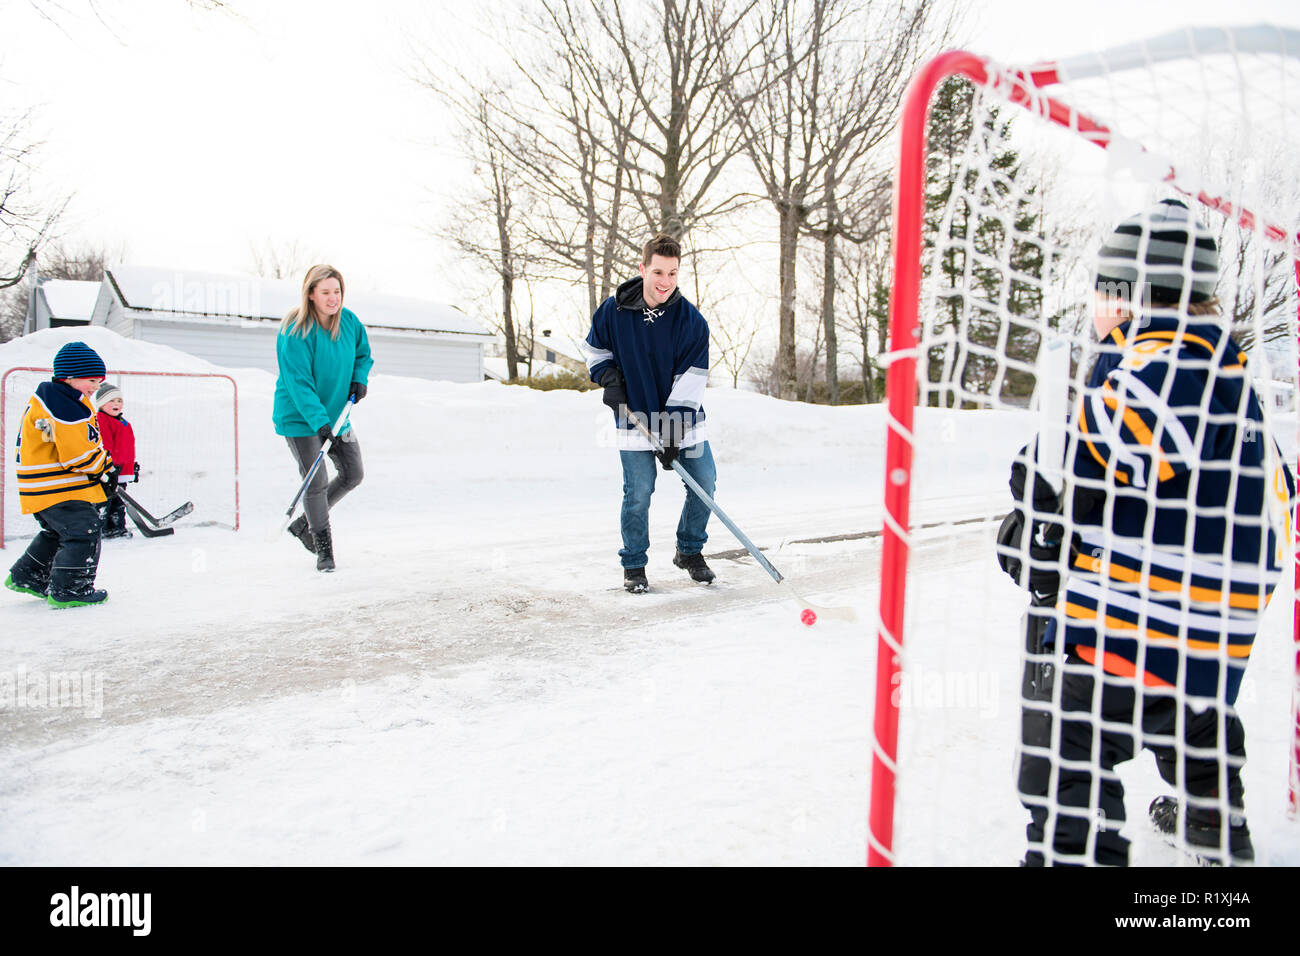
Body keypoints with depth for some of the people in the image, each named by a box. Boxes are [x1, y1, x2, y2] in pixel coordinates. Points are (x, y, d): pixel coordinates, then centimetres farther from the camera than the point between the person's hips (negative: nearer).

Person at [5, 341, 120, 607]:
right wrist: (106, 469, -9)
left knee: (58, 531, 25)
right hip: (57, 488, -11)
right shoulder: (63, 405, -19)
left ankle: (26, 577, 37)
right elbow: (78, 452, -24)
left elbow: (84, 443, 24)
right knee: (83, 531, -9)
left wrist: (105, 469, 16)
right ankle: (69, 590, -5)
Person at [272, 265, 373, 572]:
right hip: (299, 417, -6)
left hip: (337, 413, 7)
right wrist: (319, 421, -33)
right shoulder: (295, 332, -21)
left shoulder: (349, 321, -3)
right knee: (316, 482, -5)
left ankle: (304, 523, 29)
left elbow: (363, 353, 16)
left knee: (353, 474, 10)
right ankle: (323, 546, 13)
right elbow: (298, 382, -24)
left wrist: (359, 379, -3)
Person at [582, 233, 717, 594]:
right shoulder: (613, 310, -9)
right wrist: (609, 378, -8)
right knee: (639, 492, -5)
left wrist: (672, 434, -19)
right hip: (635, 416, -1)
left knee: (704, 482, 1)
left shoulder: (691, 320, -12)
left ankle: (689, 551, 23)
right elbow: (594, 349, 10)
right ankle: (634, 566, 14)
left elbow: (690, 381, -14)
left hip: (682, 417, 1)